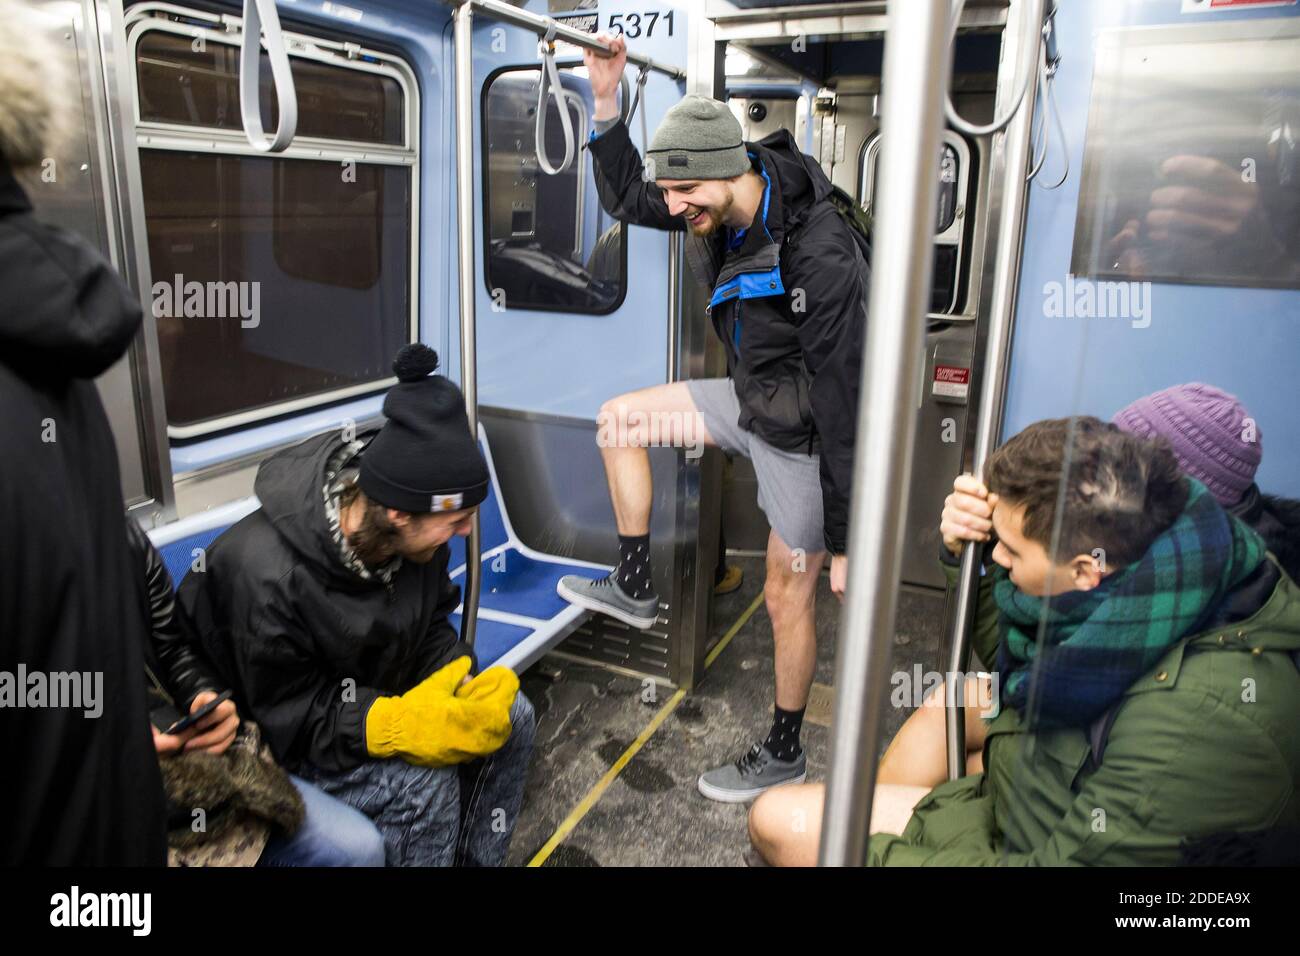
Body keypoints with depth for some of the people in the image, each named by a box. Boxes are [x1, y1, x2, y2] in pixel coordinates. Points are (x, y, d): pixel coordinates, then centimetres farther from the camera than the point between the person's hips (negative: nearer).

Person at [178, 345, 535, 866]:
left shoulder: (412, 532, -15)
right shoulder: (266, 574, -34)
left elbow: (431, 625, 0)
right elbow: (288, 717, -25)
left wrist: (460, 684, -20)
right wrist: (403, 728, -39)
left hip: (374, 692, 7)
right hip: (271, 742, -6)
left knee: (511, 715, -6)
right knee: (424, 784, -27)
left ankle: (475, 859, 11)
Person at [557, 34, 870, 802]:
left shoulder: (821, 257, -32)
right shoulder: (718, 205, -8)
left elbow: (846, 404, -29)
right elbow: (624, 198, 11)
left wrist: (846, 538, -24)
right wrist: (607, 100, -4)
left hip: (801, 432, -8)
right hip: (751, 399, 8)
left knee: (788, 596, 4)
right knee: (619, 420, 10)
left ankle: (784, 754, 28)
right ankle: (635, 588, 21)